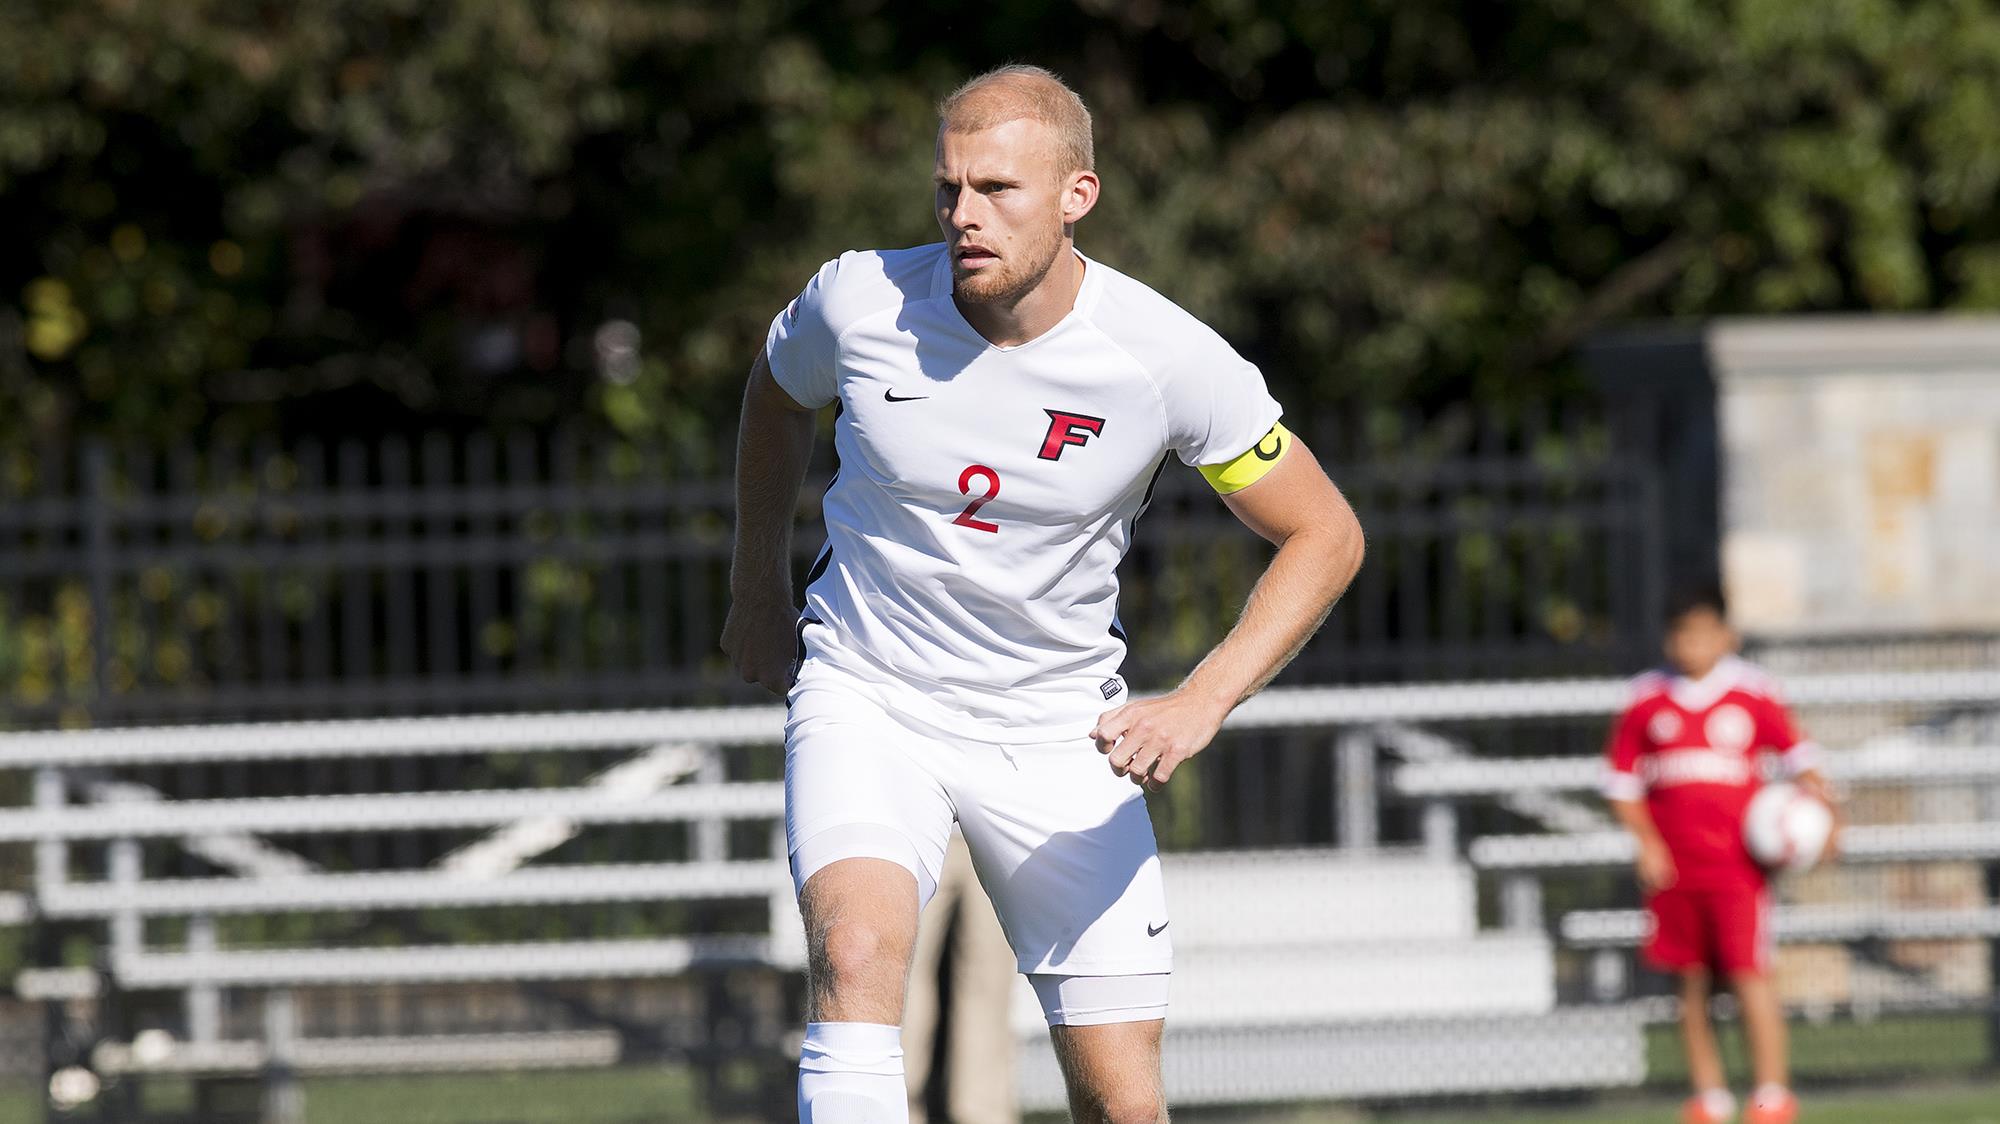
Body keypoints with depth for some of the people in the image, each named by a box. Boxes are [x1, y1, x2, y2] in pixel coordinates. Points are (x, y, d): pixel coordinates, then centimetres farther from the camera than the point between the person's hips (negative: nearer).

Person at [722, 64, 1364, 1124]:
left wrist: (1200, 702, -20)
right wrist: (757, 588, 18)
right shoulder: (859, 301, -14)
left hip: (1060, 732, 0)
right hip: (867, 701, 0)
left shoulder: (1168, 358, -18)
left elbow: (1325, 535, -7)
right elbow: (778, 390, 12)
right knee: (854, 953, -31)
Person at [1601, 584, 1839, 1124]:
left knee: (1749, 974, -10)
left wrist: (1813, 795, -7)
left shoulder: (1752, 692, 2)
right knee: (1692, 982, 6)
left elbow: (1796, 752, 11)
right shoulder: (1647, 699, 6)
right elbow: (1622, 781, 10)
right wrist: (1647, 843, -1)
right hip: (1673, 866, 3)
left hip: (1737, 861, -3)